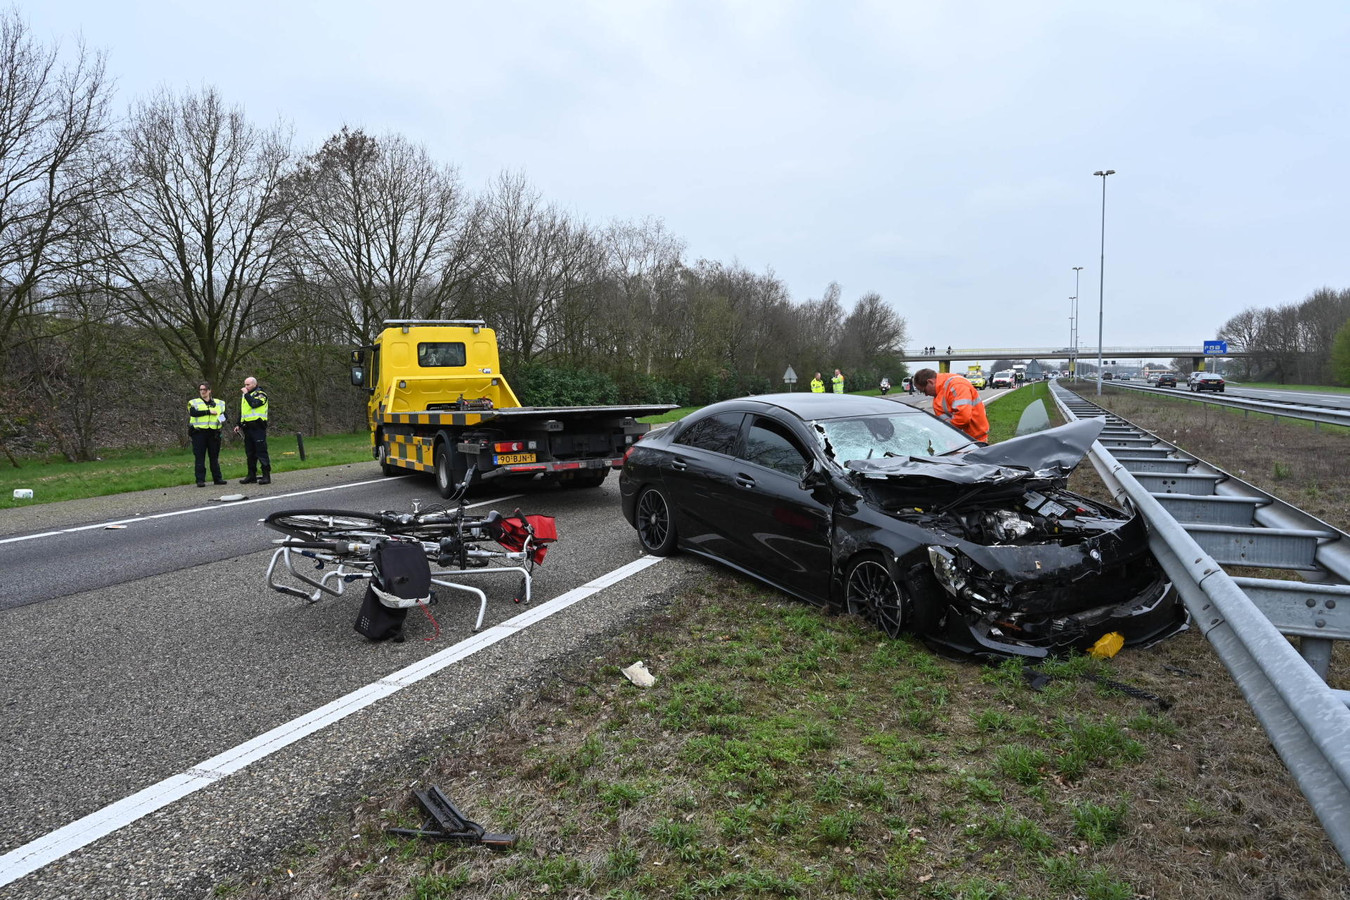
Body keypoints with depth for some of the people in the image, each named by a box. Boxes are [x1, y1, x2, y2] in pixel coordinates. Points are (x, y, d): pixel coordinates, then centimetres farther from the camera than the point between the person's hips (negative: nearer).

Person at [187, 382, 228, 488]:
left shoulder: (219, 403, 15)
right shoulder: (194, 402, 5)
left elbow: (224, 414, 22)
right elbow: (193, 412, -13)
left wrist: (222, 419, -1)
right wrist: (209, 412, -16)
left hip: (214, 433, 3)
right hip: (199, 432, -3)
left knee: (214, 456, 8)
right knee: (199, 457, -3)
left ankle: (217, 478, 14)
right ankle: (200, 480, -2)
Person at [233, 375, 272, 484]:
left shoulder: (260, 395, -3)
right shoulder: (244, 396, 20)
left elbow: (254, 404, -23)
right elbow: (241, 412, 26)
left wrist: (246, 393, -13)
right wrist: (238, 425, 19)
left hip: (258, 427, -8)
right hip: (247, 428, 8)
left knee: (261, 451, -9)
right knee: (250, 453, 10)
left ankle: (266, 476, -8)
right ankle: (252, 476, 14)